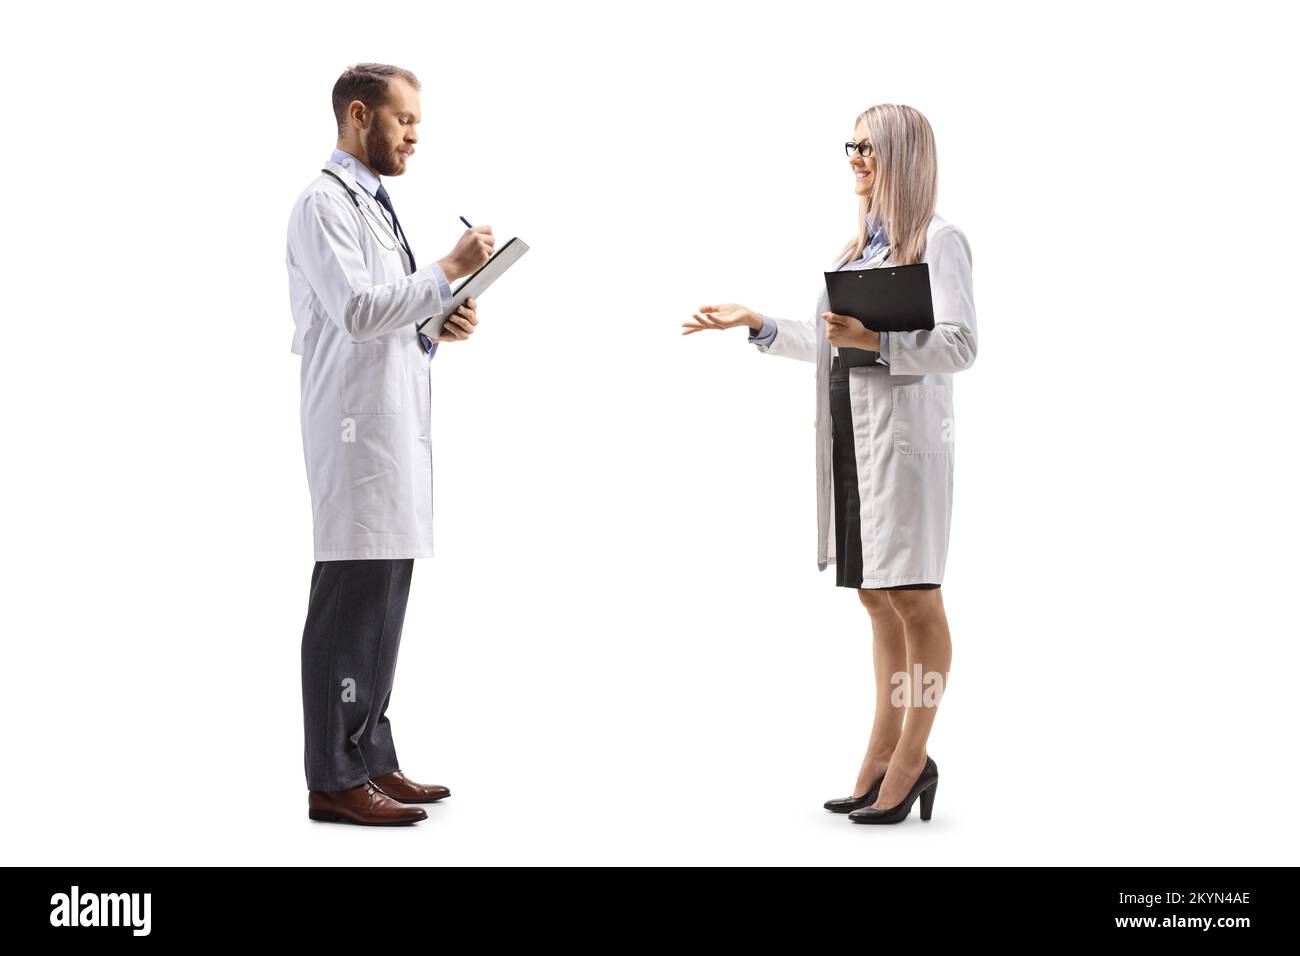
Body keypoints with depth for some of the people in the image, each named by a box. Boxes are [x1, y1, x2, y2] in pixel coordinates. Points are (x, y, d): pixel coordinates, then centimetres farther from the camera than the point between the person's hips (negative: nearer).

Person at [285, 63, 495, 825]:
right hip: (357, 428, -9)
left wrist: (439, 329, 7)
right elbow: (358, 310, -19)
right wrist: (450, 271, -13)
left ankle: (371, 758, 19)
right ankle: (334, 781, -1)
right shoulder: (324, 203, -7)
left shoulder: (376, 205, 22)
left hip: (396, 429, 9)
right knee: (350, 604, -7)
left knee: (383, 603, 11)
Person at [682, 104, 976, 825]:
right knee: (877, 597, 11)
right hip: (848, 434, 8)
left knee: (913, 598, -2)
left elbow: (959, 346, -13)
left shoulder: (939, 240, -5)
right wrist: (756, 324, 20)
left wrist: (878, 340, -24)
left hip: (903, 435, -8)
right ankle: (884, 754, 18)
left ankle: (910, 758, 6)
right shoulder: (859, 244, 20)